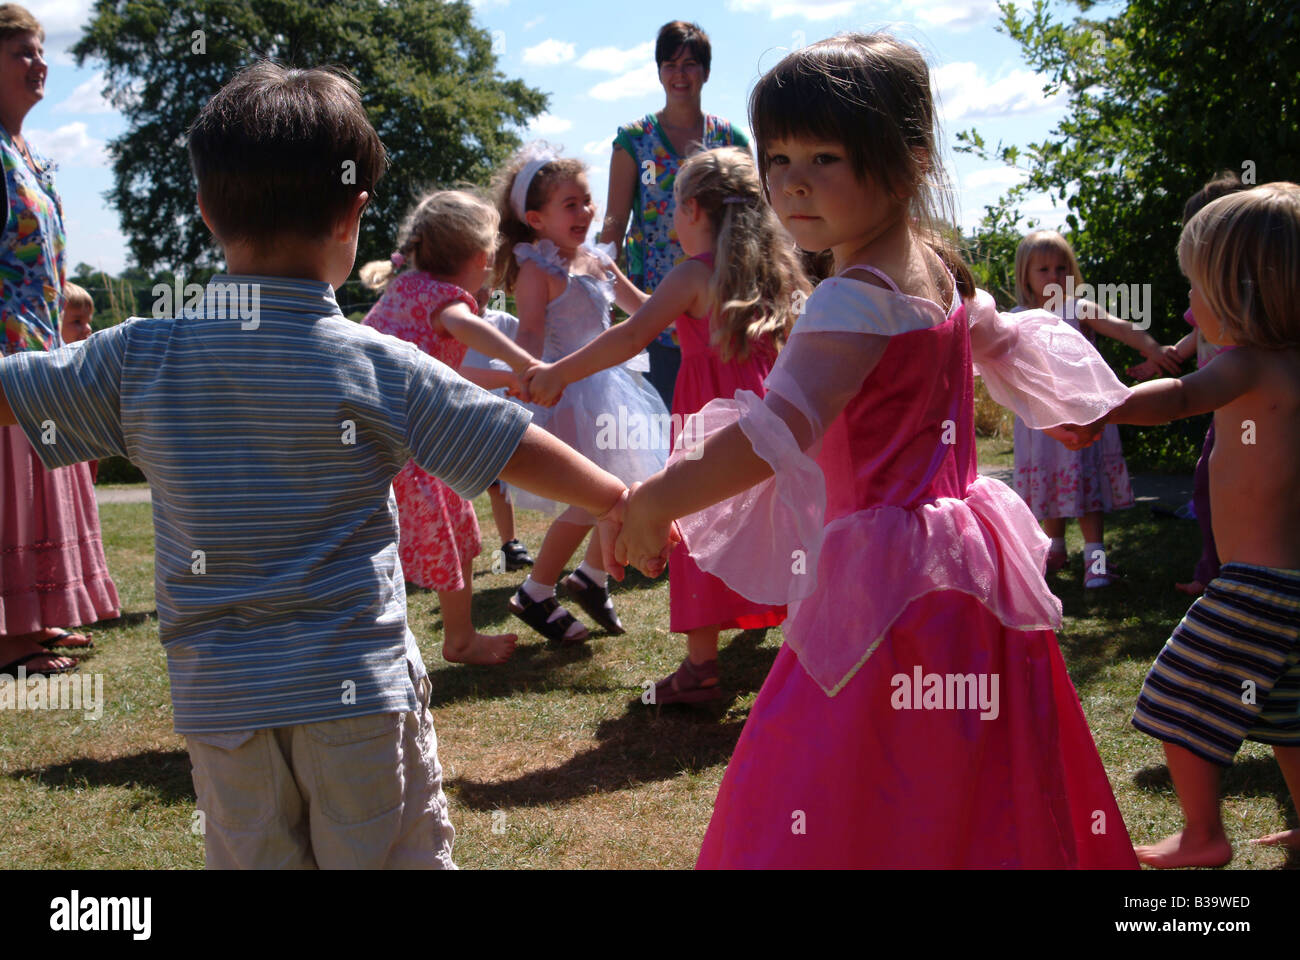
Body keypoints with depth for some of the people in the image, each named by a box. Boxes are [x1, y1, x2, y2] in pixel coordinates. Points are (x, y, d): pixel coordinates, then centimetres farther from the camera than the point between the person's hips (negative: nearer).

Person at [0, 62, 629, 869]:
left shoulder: (138, 357, -4)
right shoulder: (379, 367, -10)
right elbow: (517, 448, -6)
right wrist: (620, 501, 7)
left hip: (220, 701, 2)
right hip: (360, 689, -2)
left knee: (252, 858, 14)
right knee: (384, 856, 8)